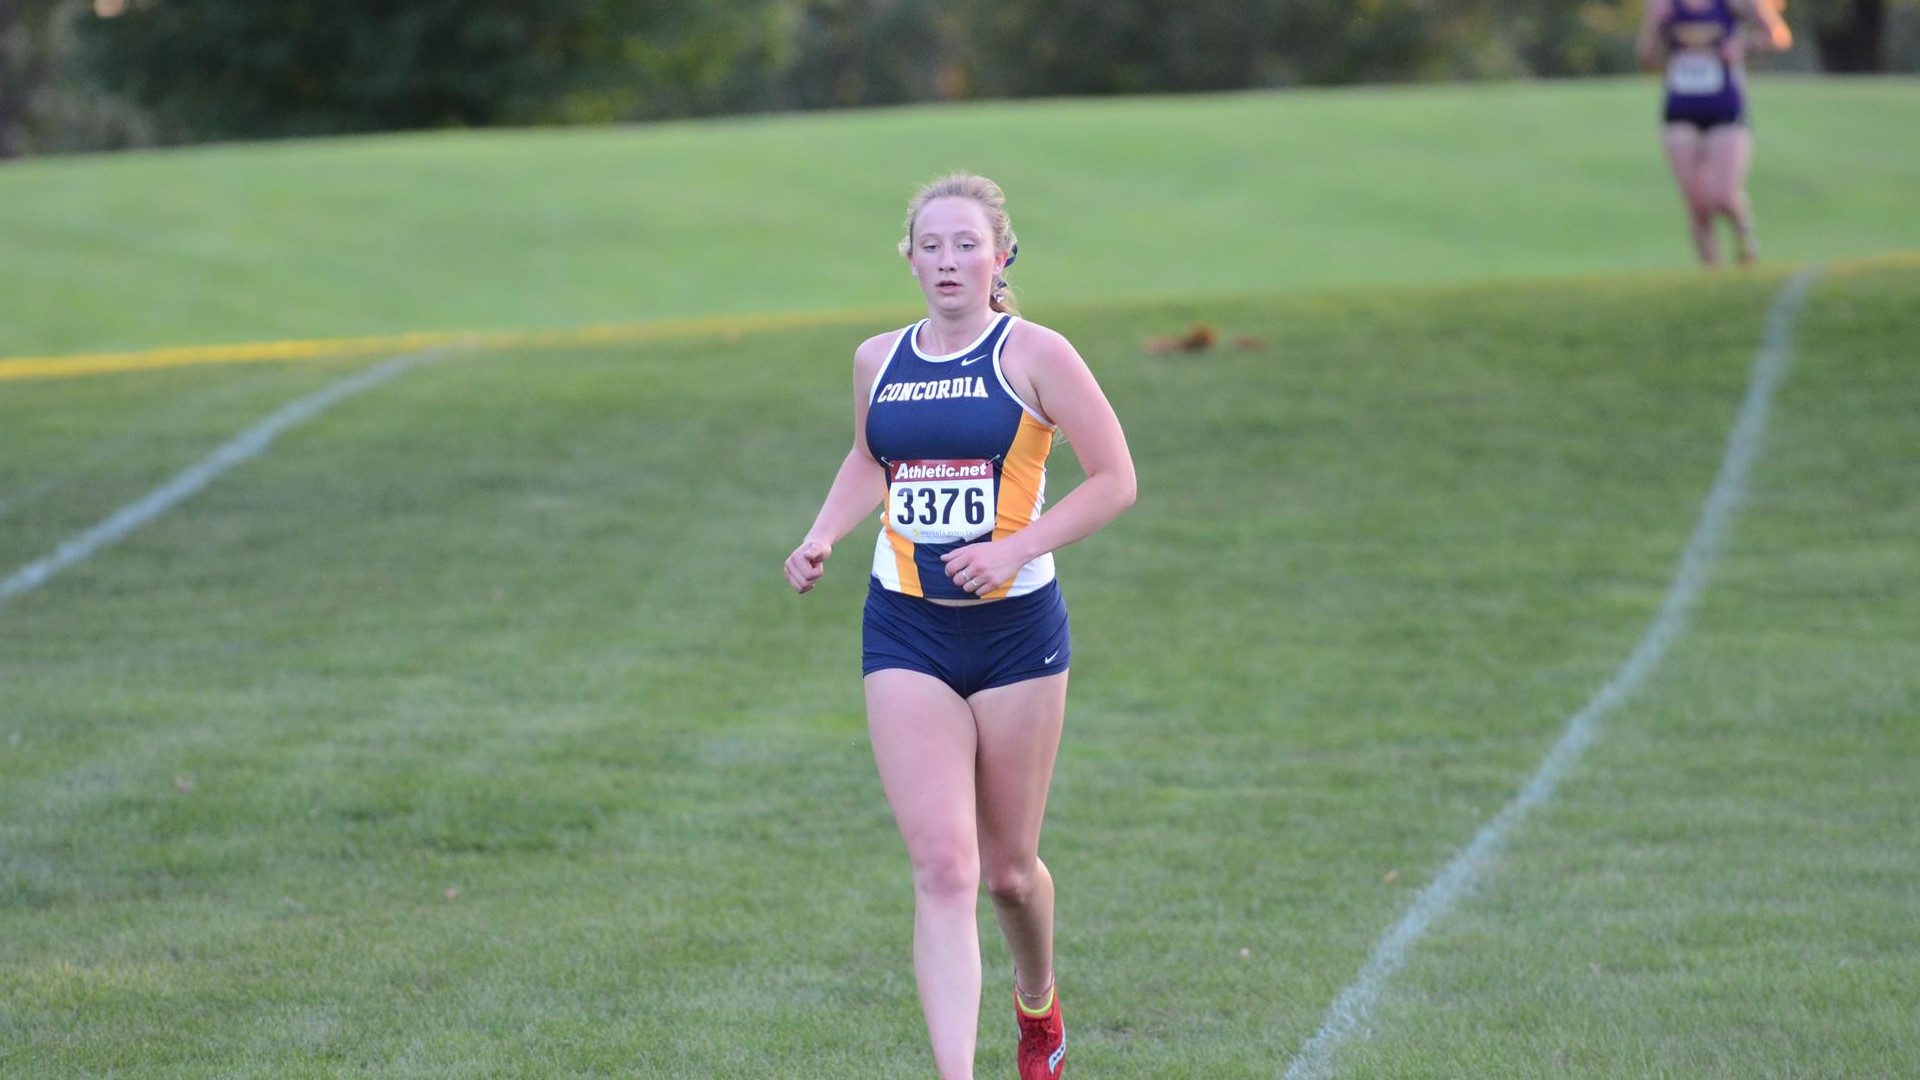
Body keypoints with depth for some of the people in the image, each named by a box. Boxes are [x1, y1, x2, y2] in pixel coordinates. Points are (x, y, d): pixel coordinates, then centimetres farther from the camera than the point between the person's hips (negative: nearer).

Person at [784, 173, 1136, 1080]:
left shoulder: (1033, 354, -7)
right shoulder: (877, 361, 6)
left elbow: (1115, 479, -6)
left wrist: (1014, 548, -17)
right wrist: (823, 537, 8)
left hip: (1015, 627, -2)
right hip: (905, 632, 2)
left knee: (1008, 869, 11)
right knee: (942, 868, -12)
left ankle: (1038, 1003, 44)